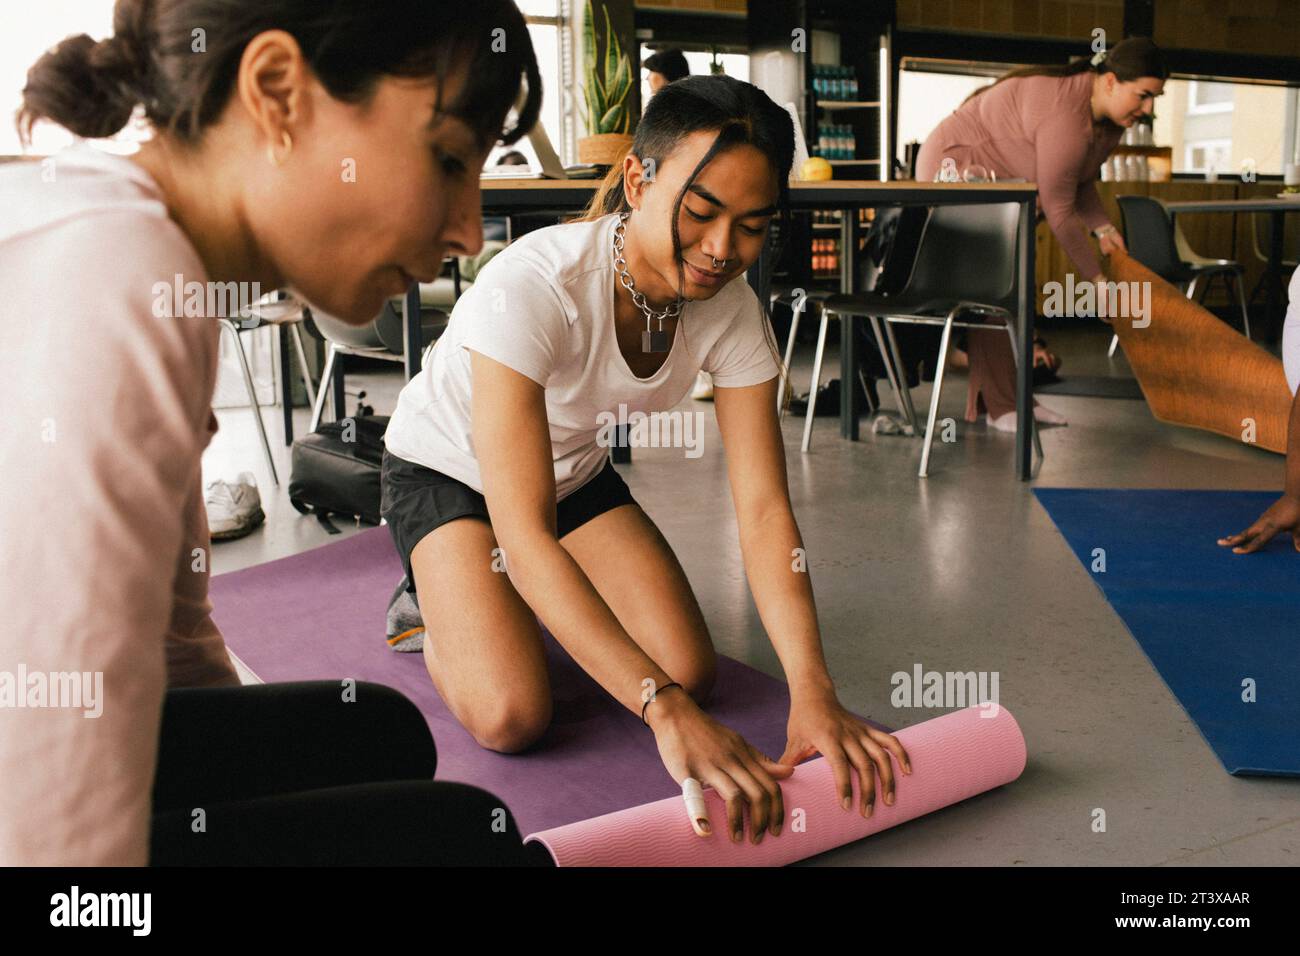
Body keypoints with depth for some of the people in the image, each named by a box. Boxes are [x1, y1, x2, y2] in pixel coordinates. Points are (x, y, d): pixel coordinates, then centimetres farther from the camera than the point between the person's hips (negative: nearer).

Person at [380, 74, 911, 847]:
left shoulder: (731, 309, -21)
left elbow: (764, 508, -24)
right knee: (512, 716, -21)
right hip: (447, 470, -5)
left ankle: (522, 601, 19)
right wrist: (665, 711, -49)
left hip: (576, 471, 5)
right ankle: (437, 603, 12)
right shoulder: (531, 288, -39)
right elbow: (524, 537, -42)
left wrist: (813, 690, -38)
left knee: (694, 673, -7)